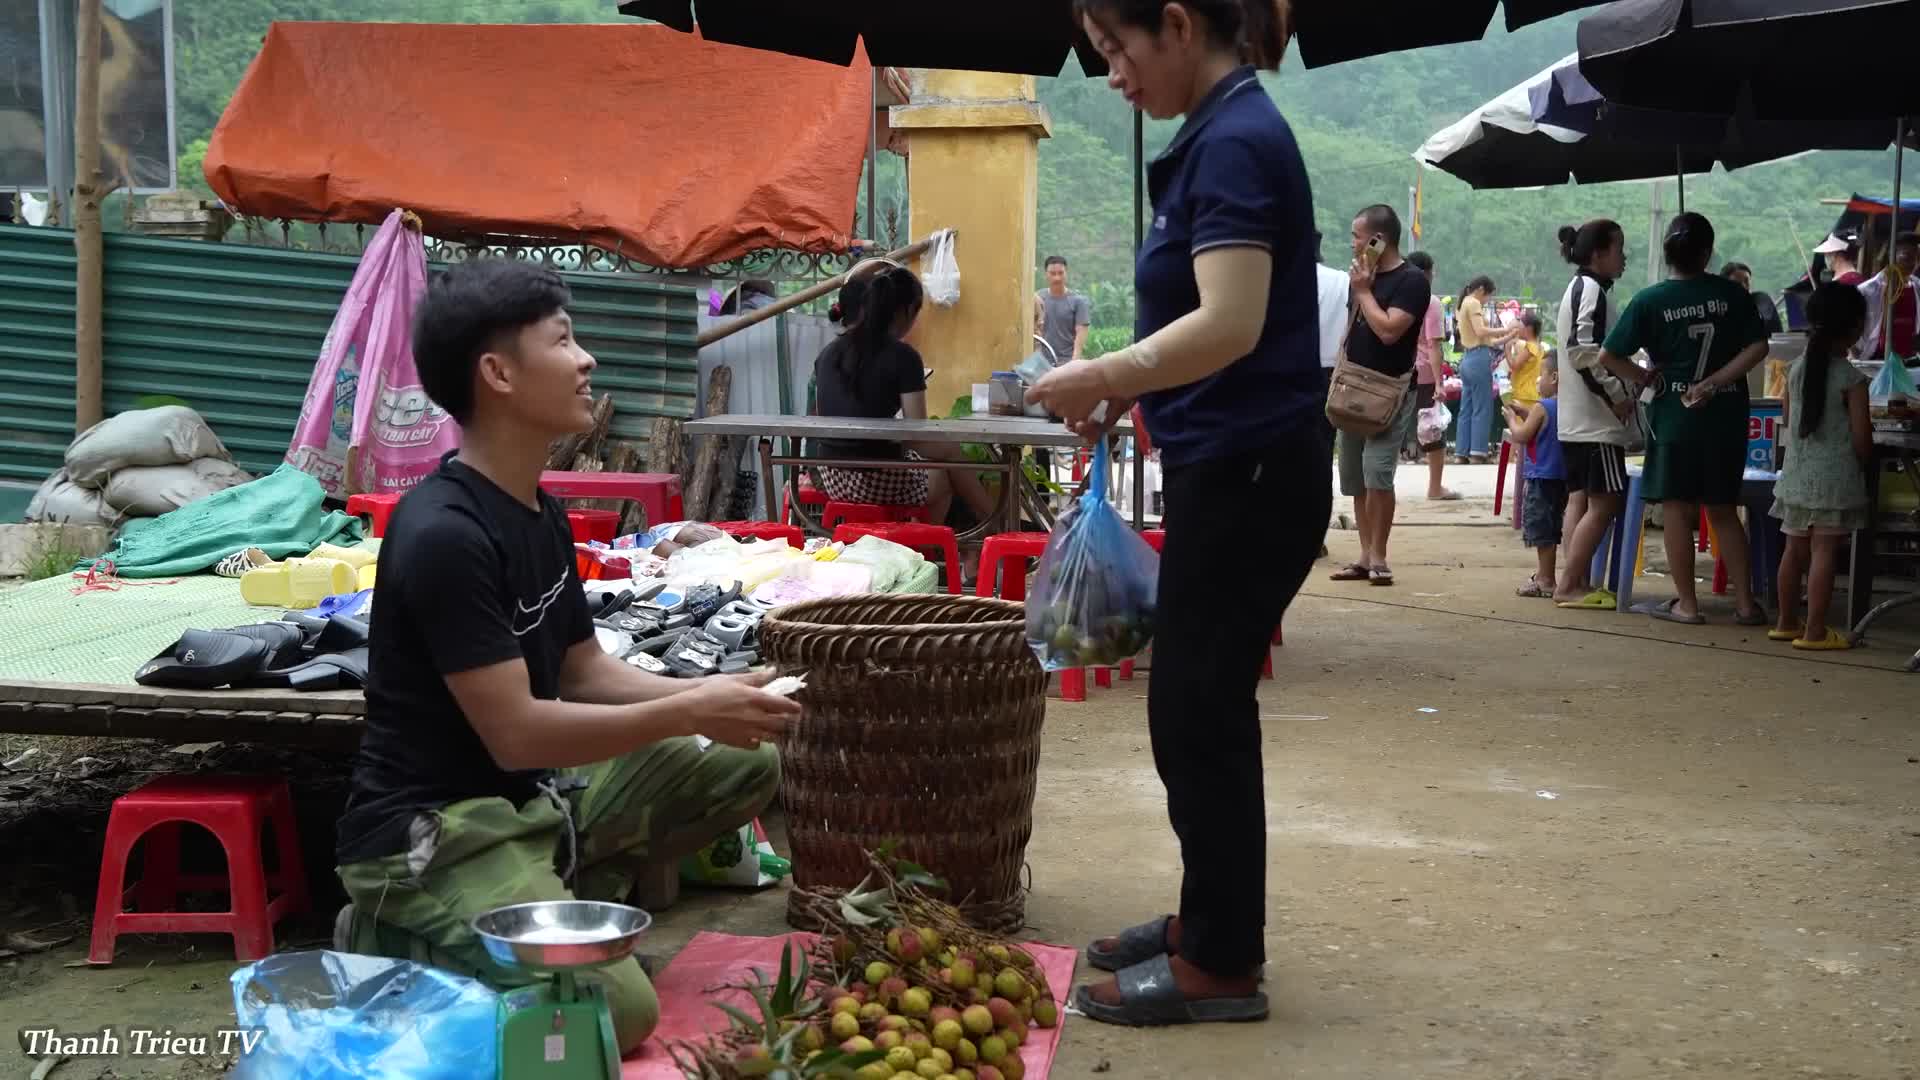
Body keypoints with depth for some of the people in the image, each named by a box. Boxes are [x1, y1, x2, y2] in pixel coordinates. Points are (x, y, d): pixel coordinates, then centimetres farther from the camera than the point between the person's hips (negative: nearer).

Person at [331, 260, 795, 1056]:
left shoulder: (541, 512, 6)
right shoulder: (444, 534, -23)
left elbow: (586, 673, 12)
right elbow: (516, 733, -24)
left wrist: (705, 694, -5)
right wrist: (691, 713, -18)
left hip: (536, 798, 9)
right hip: (432, 831, -9)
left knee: (746, 767, 5)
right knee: (618, 1012, -21)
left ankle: (556, 902, 5)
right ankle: (400, 945, -1)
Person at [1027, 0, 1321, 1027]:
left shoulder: (1236, 141, -17)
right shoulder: (1226, 134, 14)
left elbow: (1231, 323, -27)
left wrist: (1104, 377, -17)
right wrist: (1127, 383, 8)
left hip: (1249, 472, -10)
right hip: (1233, 467, 10)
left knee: (1200, 714, -1)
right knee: (1198, 708, 17)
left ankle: (1221, 963, 11)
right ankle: (1209, 917, 29)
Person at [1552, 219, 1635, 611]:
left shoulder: (1580, 287, 18)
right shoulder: (1591, 289, -13)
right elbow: (1584, 350, -24)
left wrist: (1615, 393, 17)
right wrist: (1617, 395, -19)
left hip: (1576, 419, 10)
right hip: (1595, 418, -10)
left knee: (1580, 499, 9)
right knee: (1605, 502, -8)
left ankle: (1577, 584, 11)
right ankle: (1569, 585, -8)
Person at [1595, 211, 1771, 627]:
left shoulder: (1650, 301, -6)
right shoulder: (1730, 293, -1)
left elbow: (1608, 357, -8)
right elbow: (1757, 347, -6)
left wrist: (1643, 378, 5)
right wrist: (1713, 383, -7)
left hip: (1674, 418, -3)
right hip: (1725, 417, 3)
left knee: (1678, 511, 6)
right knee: (1723, 511, 13)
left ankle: (1686, 604, 9)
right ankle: (1746, 603, 14)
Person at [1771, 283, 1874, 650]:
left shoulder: (1797, 368, 4)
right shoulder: (1851, 378, -13)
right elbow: (1861, 438, -11)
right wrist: (1863, 465, 6)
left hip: (1797, 475, 6)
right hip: (1835, 479, -6)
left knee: (1795, 549, 13)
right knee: (1824, 552, -2)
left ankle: (1786, 623, 22)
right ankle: (1814, 630, -1)